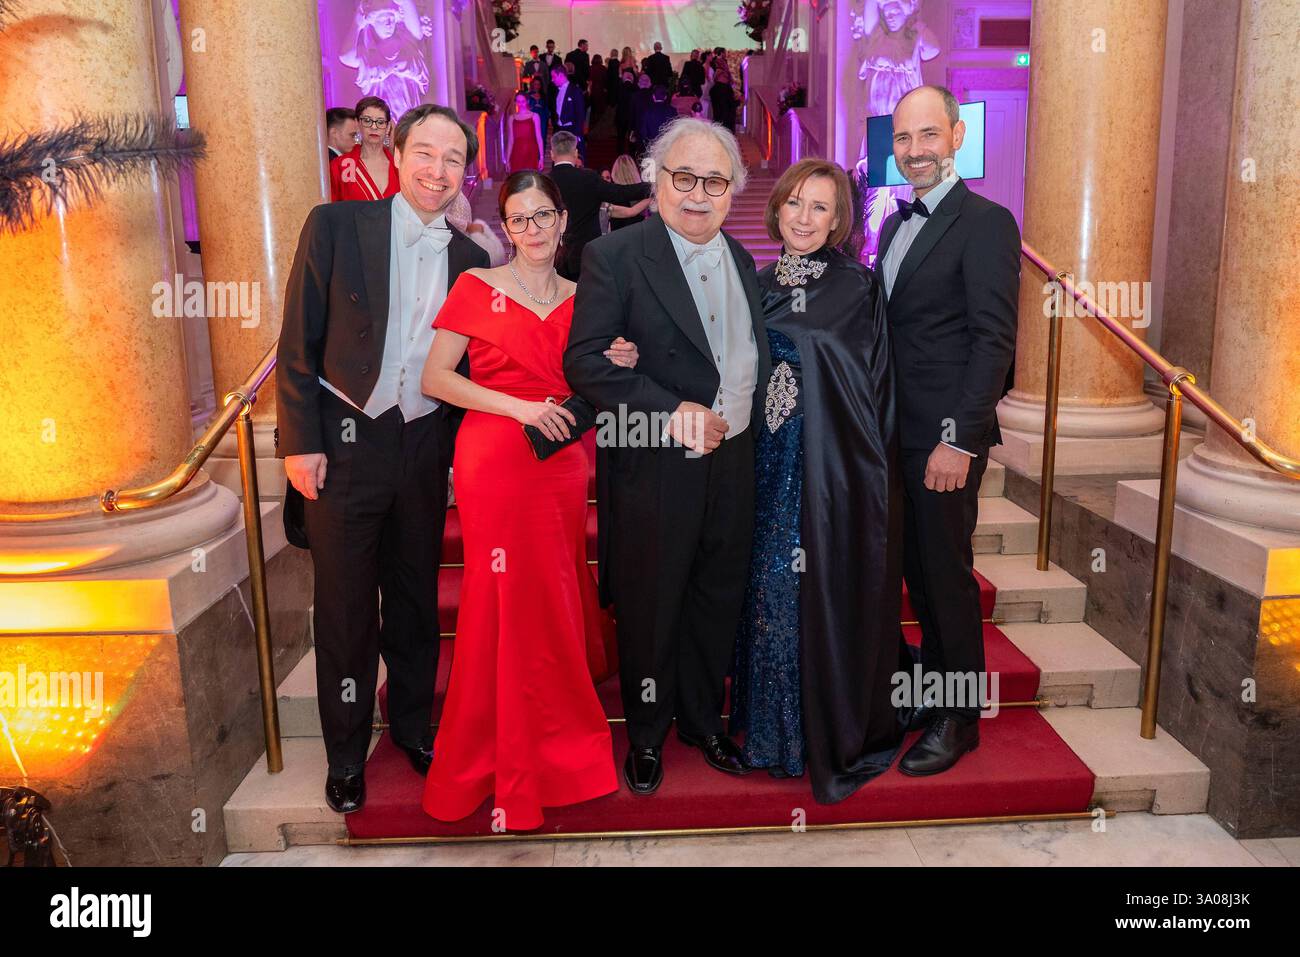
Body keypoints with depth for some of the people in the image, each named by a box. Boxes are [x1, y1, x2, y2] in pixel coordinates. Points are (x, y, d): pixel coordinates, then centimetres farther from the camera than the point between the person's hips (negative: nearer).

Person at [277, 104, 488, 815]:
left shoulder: (469, 260, 4)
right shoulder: (335, 227, -6)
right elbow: (298, 343, -6)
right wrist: (301, 443, -10)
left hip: (424, 448, 3)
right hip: (343, 443, -3)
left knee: (416, 598, 16)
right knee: (345, 605, 7)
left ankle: (413, 726, 36)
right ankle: (346, 752, 25)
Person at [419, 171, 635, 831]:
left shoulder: (579, 298, 13)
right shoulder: (477, 287, 0)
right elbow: (434, 378, -6)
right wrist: (519, 407, -15)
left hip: (563, 465, 4)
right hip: (497, 462, -4)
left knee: (557, 599, 10)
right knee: (511, 602, 1)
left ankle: (560, 745, 33)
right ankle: (514, 767, 17)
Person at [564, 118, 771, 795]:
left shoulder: (741, 261, 12)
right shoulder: (614, 256, -9)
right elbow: (584, 361, -17)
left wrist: (742, 419, 4)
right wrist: (670, 411, -23)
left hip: (733, 465, 6)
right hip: (654, 469, -5)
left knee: (718, 603, 16)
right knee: (650, 609, 8)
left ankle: (702, 720, 37)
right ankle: (646, 735, 30)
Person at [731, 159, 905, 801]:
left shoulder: (859, 287, -4)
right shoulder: (761, 284, 10)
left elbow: (875, 387, -8)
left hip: (837, 471, -4)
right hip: (772, 469, 5)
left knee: (832, 598, 2)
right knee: (771, 593, 10)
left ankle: (840, 740, 20)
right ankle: (775, 728, 27)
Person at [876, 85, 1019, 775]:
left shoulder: (986, 223, -10)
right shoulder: (895, 225, 14)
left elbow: (994, 340, -16)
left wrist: (959, 439, -20)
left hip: (945, 439, -7)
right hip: (896, 434, 7)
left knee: (947, 573, 3)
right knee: (917, 569, 15)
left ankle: (958, 719, 19)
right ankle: (933, 688, 32)